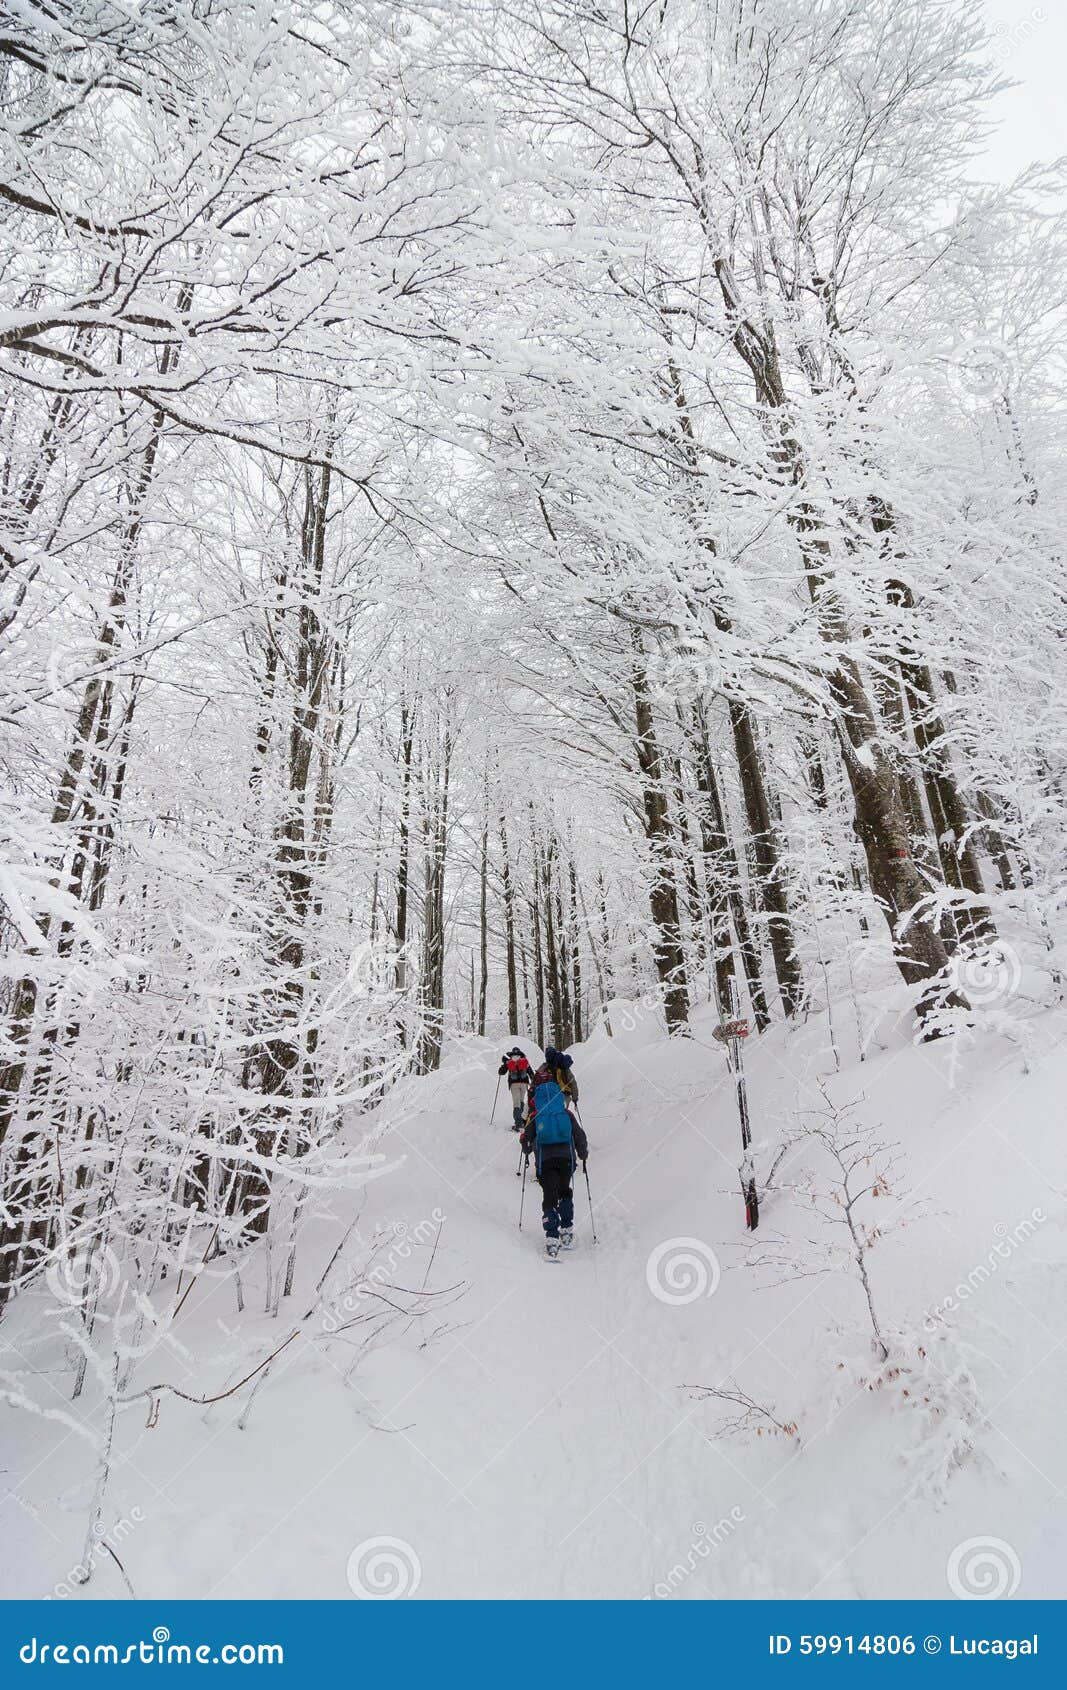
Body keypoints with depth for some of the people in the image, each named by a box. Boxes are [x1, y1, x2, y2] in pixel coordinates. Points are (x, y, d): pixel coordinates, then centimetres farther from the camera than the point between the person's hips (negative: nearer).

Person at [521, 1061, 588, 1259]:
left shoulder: (534, 1117, 0)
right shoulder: (567, 1114, 4)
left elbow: (526, 1139, 4)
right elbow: (580, 1136, 7)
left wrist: (527, 1153, 26)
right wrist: (583, 1156, 23)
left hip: (544, 1162, -2)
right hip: (567, 1159, 2)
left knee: (549, 1197, 3)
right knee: (565, 1192, 23)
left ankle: (552, 1239, -12)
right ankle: (567, 1232, 18)